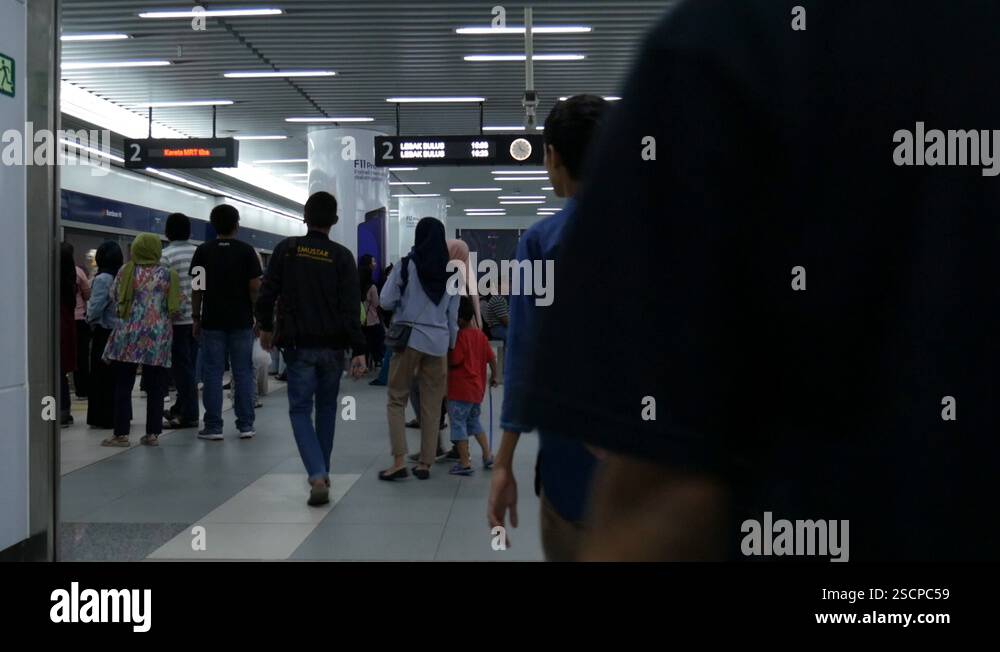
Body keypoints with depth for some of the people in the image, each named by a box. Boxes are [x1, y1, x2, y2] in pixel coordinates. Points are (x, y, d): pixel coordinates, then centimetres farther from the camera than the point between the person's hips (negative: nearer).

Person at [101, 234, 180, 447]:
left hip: (128, 335, -1)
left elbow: (116, 298, 7)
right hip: (159, 337, 1)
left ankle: (121, 433, 3)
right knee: (155, 388, 6)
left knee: (123, 386, 5)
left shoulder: (126, 271, 0)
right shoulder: (167, 274, 1)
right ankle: (152, 433, 7)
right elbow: (174, 306, 2)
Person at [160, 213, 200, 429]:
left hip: (178, 320, -5)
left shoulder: (165, 256, -10)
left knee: (182, 367, 2)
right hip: (197, 318, 5)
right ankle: (181, 408, 22)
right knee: (188, 365, 13)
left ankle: (189, 415, 5)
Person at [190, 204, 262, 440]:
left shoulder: (203, 251, 1)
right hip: (241, 321, 0)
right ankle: (245, 425, 7)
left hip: (212, 322, 0)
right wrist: (258, 314, 6)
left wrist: (196, 318, 7)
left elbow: (197, 288, -1)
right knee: (243, 373, 5)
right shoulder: (247, 251, -2)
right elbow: (255, 287, -6)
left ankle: (213, 426, 4)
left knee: (212, 374, 3)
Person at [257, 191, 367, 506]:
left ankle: (317, 475, -14)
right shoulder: (342, 256, -4)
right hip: (332, 346, 1)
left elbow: (267, 294, 0)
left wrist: (266, 327, 17)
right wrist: (358, 350, -11)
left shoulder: (286, 249, -2)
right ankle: (322, 473, 28)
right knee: (327, 408, 18)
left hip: (298, 345, -1)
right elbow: (351, 308, -10)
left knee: (300, 409, 3)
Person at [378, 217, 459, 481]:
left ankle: (399, 461, -4)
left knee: (397, 400, 5)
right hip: (438, 343, 3)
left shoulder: (407, 265, -4)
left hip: (409, 339, -3)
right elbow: (453, 315, 10)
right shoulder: (451, 272, 6)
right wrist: (451, 345, 18)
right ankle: (425, 464, 12)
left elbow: (386, 301, -2)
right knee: (431, 405, 8)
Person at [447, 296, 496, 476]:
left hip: (460, 388, -8)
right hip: (477, 388, 8)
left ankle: (465, 463, 1)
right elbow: (492, 358, 9)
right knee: (474, 421, 24)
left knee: (458, 424, 0)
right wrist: (493, 377, 23)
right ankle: (487, 454, 20)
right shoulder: (481, 335, 6)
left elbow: (454, 361, -20)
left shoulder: (459, 336, -16)